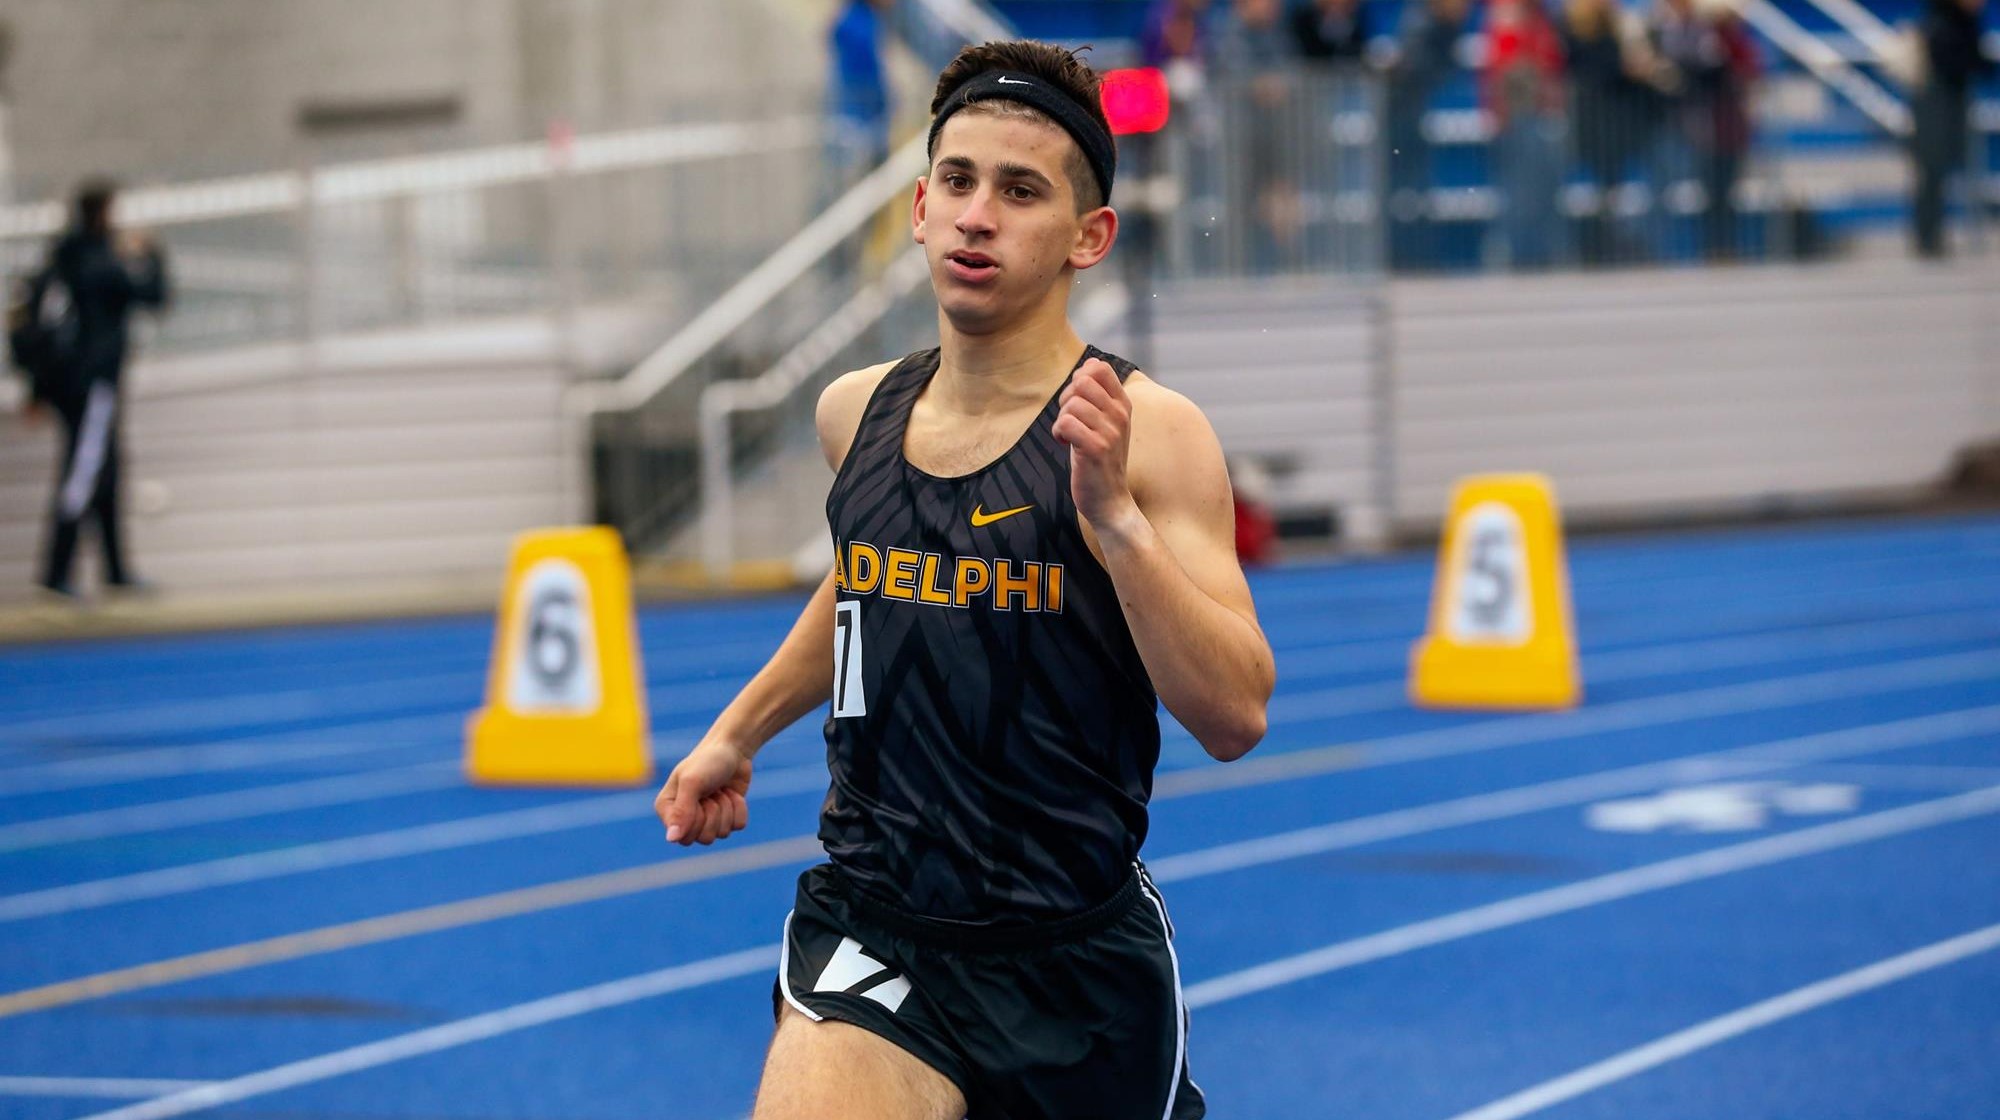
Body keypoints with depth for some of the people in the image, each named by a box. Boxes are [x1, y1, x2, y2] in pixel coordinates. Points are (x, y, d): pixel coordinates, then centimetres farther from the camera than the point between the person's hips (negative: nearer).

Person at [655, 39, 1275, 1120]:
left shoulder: (1149, 433, -10)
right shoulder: (856, 412, 5)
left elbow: (1234, 717, -20)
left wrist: (1113, 516, -28)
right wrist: (737, 732, 30)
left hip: (1078, 948, -2)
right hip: (870, 929, 2)